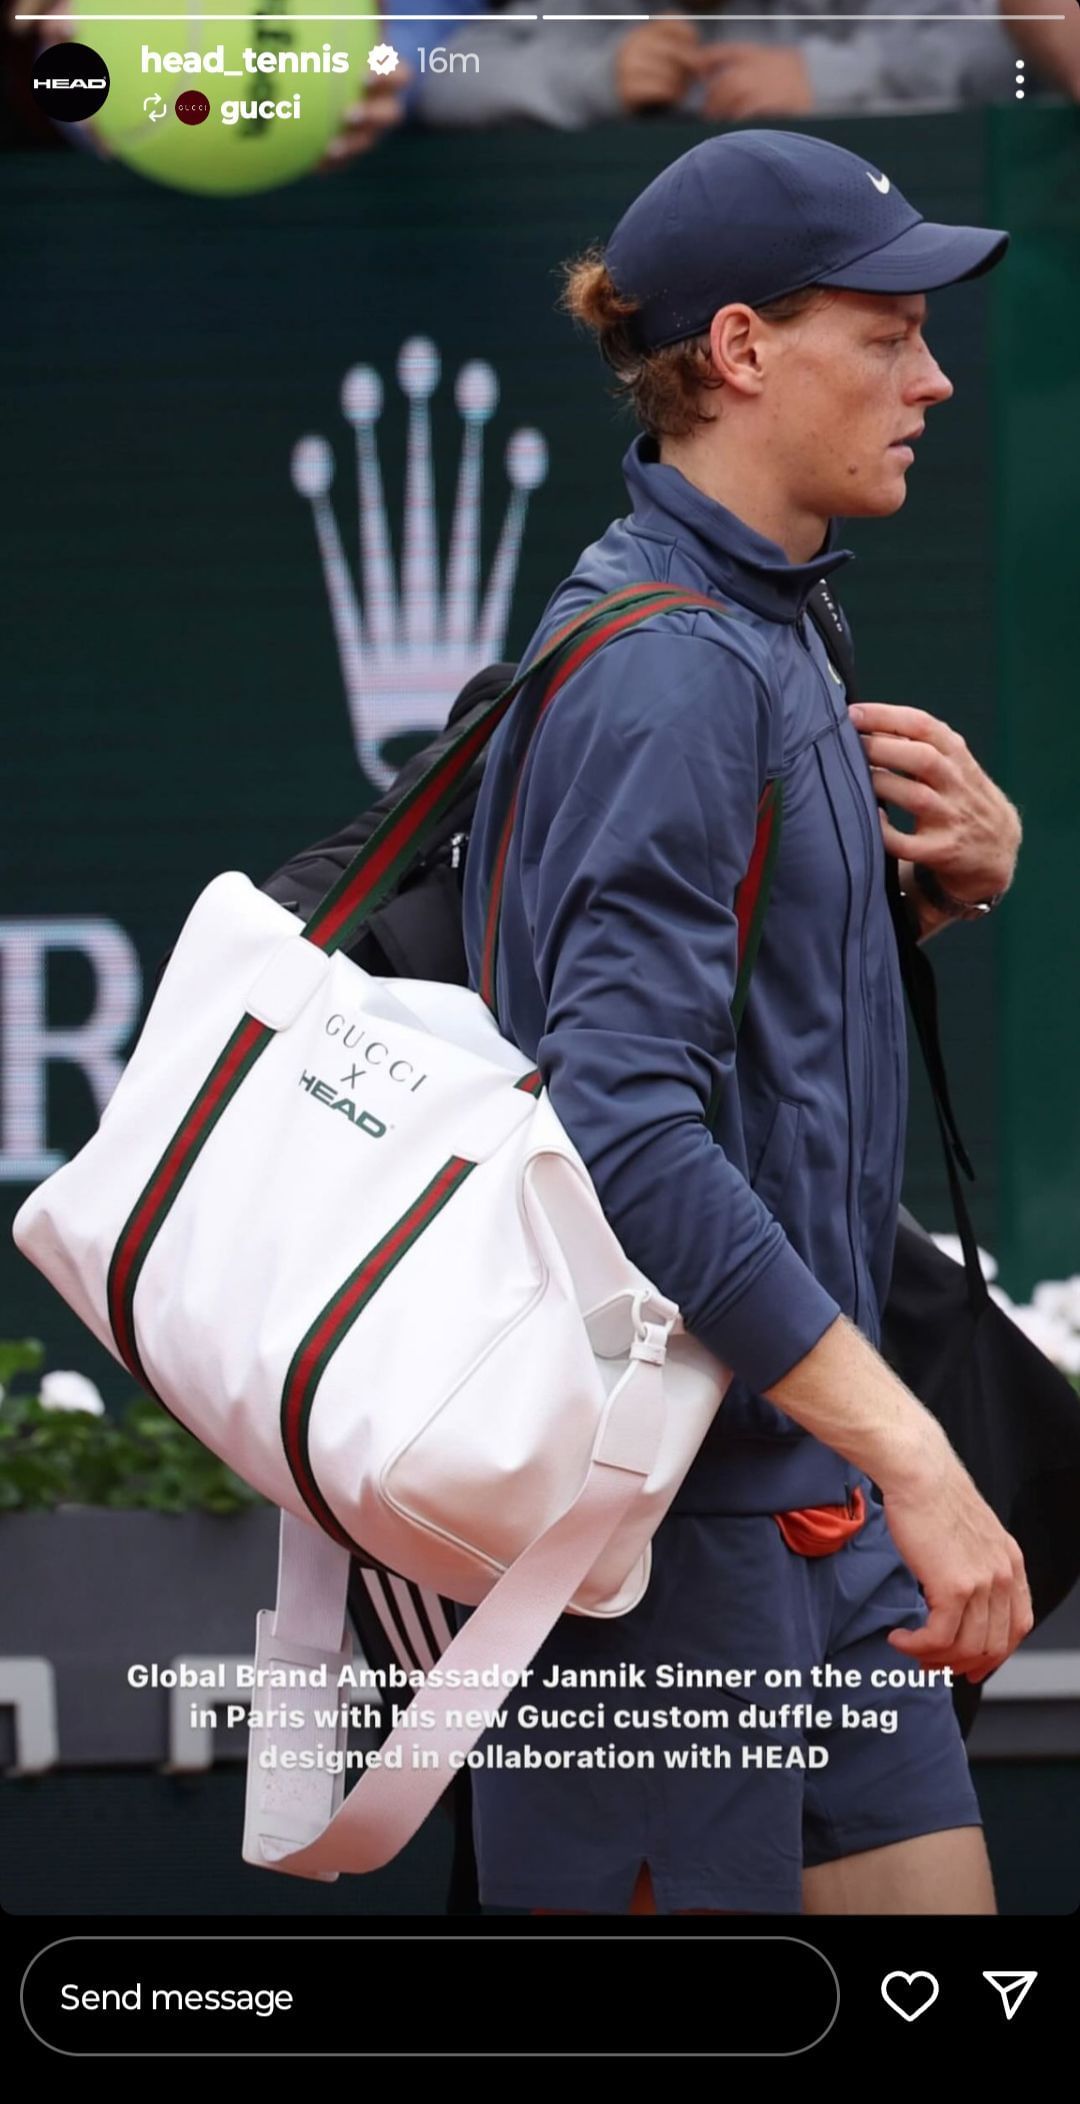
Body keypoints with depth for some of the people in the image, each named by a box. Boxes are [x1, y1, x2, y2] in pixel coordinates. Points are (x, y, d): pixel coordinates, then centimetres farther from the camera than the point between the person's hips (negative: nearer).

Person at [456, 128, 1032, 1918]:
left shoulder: (766, 632, 13)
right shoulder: (668, 676, -17)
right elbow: (630, 1129, -27)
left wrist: (966, 869, 3)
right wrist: (912, 1456, -30)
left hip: (804, 1487, 10)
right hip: (656, 1495, -10)